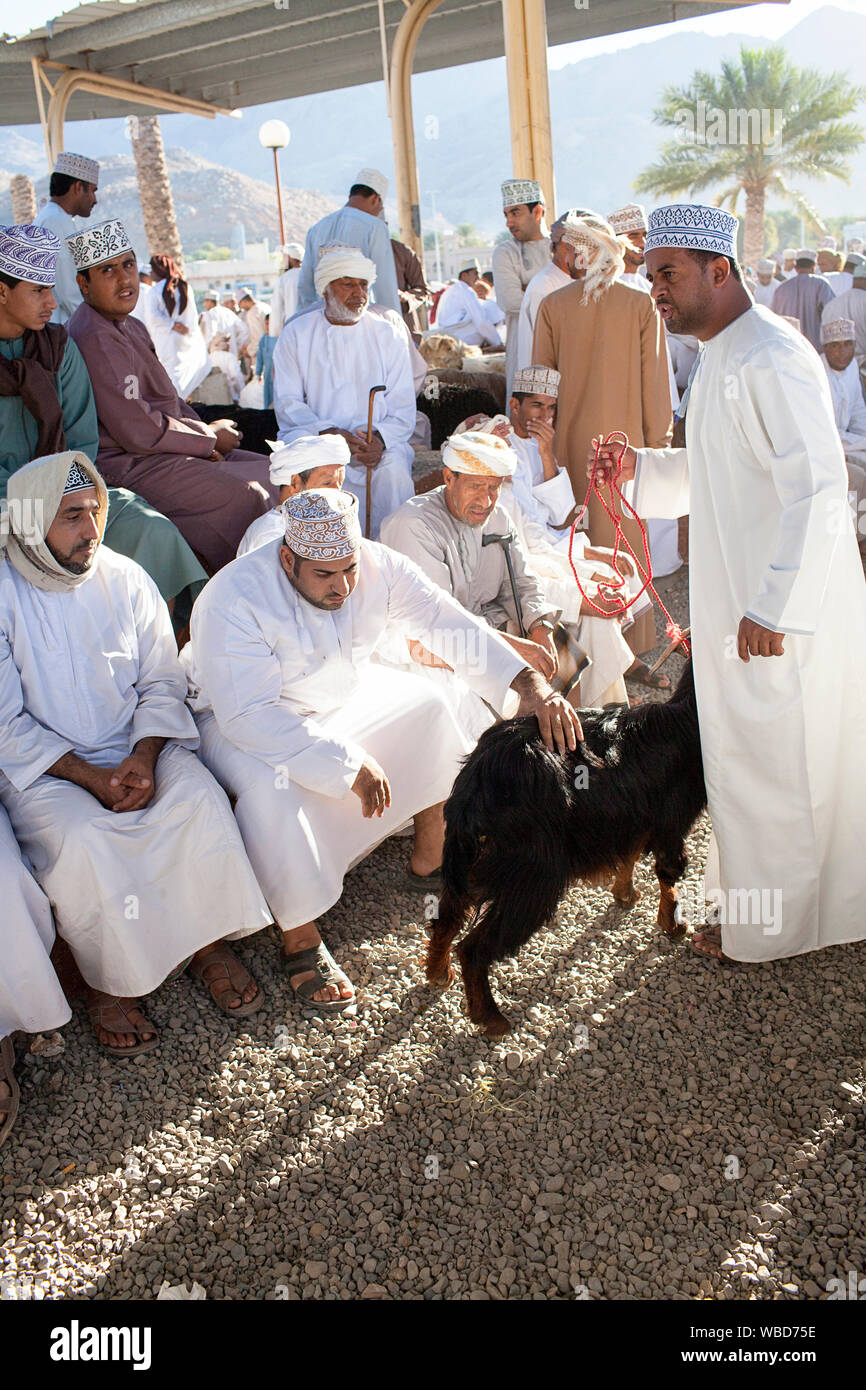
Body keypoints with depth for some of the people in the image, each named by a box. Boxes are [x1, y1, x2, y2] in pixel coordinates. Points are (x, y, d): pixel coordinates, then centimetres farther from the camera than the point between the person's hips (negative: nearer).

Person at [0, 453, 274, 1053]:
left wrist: (145, 757, -14)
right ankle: (107, 980, -6)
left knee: (201, 800, -24)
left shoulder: (125, 578, 0)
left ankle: (208, 941, -2)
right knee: (82, 840, -30)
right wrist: (91, 778, -19)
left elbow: (162, 682, 4)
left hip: (136, 746, 3)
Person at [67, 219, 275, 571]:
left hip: (161, 451, 11)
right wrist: (209, 436, -8)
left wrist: (202, 436, 0)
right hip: (129, 469, -11)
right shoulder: (95, 339, -18)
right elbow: (139, 432, -22)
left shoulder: (130, 327, 15)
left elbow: (166, 400, 20)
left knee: (274, 472, 6)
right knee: (247, 493, -25)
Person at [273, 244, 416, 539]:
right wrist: (327, 432, -19)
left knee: (394, 469, -31)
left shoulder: (387, 333, 11)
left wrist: (380, 438, -17)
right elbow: (287, 404, 1)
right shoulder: (296, 333, 9)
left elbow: (403, 405, 5)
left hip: (378, 439, 1)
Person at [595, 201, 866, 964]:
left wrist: (775, 608, -27)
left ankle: (766, 926, 22)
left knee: (765, 762, 4)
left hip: (782, 608, -9)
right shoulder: (722, 356, 12)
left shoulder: (770, 359, -20)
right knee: (748, 750, 20)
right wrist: (643, 467, 7)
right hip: (739, 598, 9)